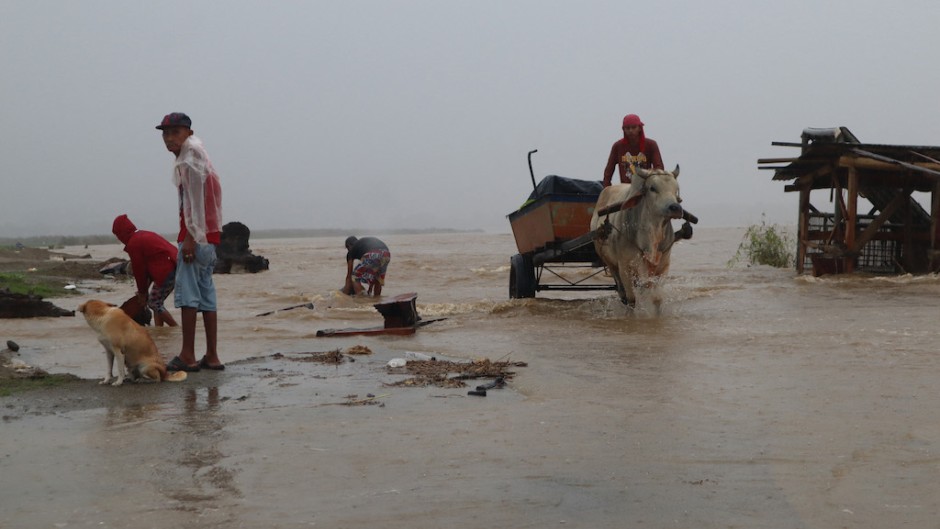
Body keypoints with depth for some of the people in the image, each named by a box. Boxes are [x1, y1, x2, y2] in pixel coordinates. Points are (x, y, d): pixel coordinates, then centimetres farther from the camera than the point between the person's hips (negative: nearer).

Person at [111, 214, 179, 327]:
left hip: (167, 272, -9)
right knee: (156, 302, 16)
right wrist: (144, 290, 24)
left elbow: (139, 270, -3)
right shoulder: (144, 235, 23)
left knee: (153, 303, 1)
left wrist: (142, 292, 10)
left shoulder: (133, 244, -7)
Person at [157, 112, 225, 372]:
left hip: (196, 234, -10)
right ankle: (212, 356, 8)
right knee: (206, 294, 8)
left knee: (187, 292, -10)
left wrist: (190, 237, -20)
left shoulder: (190, 158, -7)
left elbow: (195, 200, -16)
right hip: (208, 235, 10)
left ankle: (187, 356, -12)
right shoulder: (197, 156, 22)